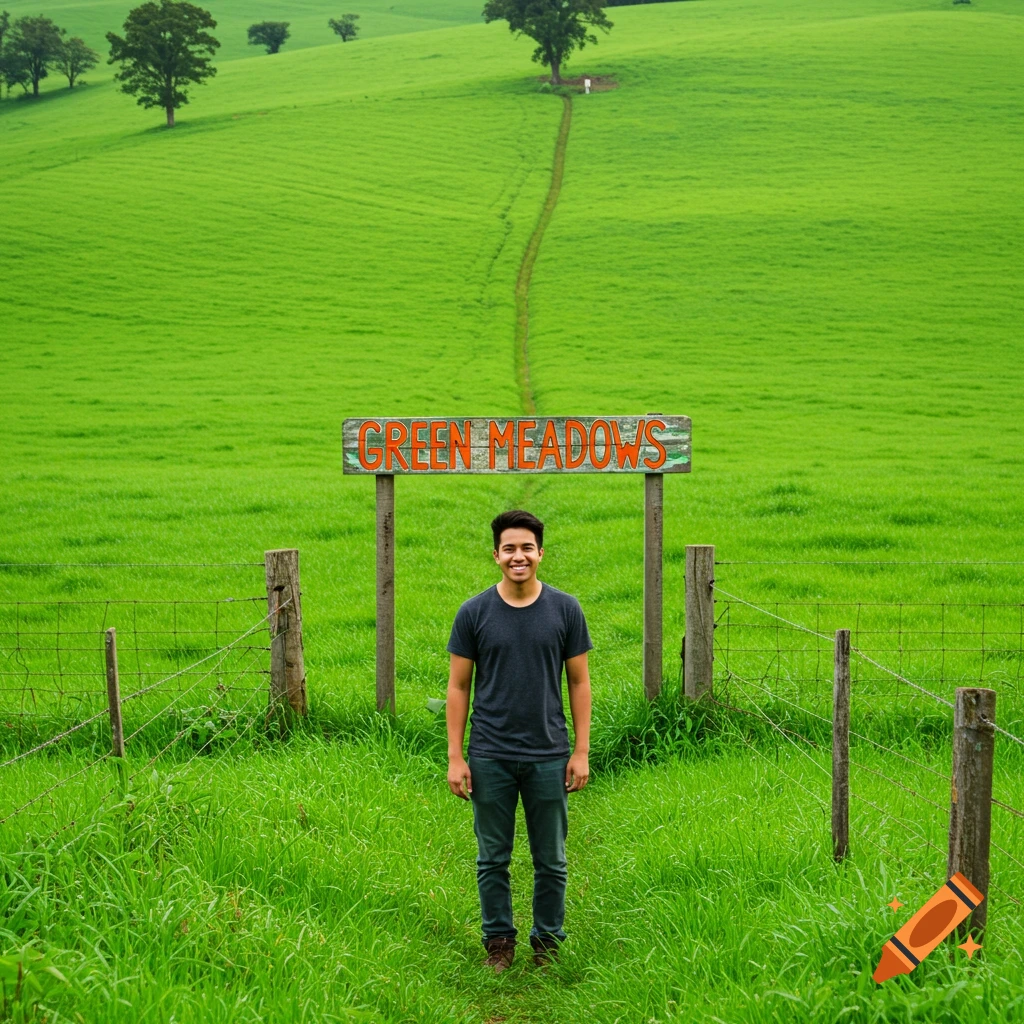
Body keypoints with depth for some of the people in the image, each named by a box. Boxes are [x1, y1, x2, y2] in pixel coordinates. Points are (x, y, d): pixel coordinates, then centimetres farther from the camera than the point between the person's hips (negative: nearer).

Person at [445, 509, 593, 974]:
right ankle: (499, 940, 23)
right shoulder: (474, 613, -2)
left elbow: (579, 682, 4)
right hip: (490, 759, 0)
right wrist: (455, 757, -3)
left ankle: (548, 941, 23)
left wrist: (581, 752, -1)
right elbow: (458, 686, 1)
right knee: (492, 859, 9)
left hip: (548, 757, 0)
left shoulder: (565, 609, 0)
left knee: (551, 860, 9)